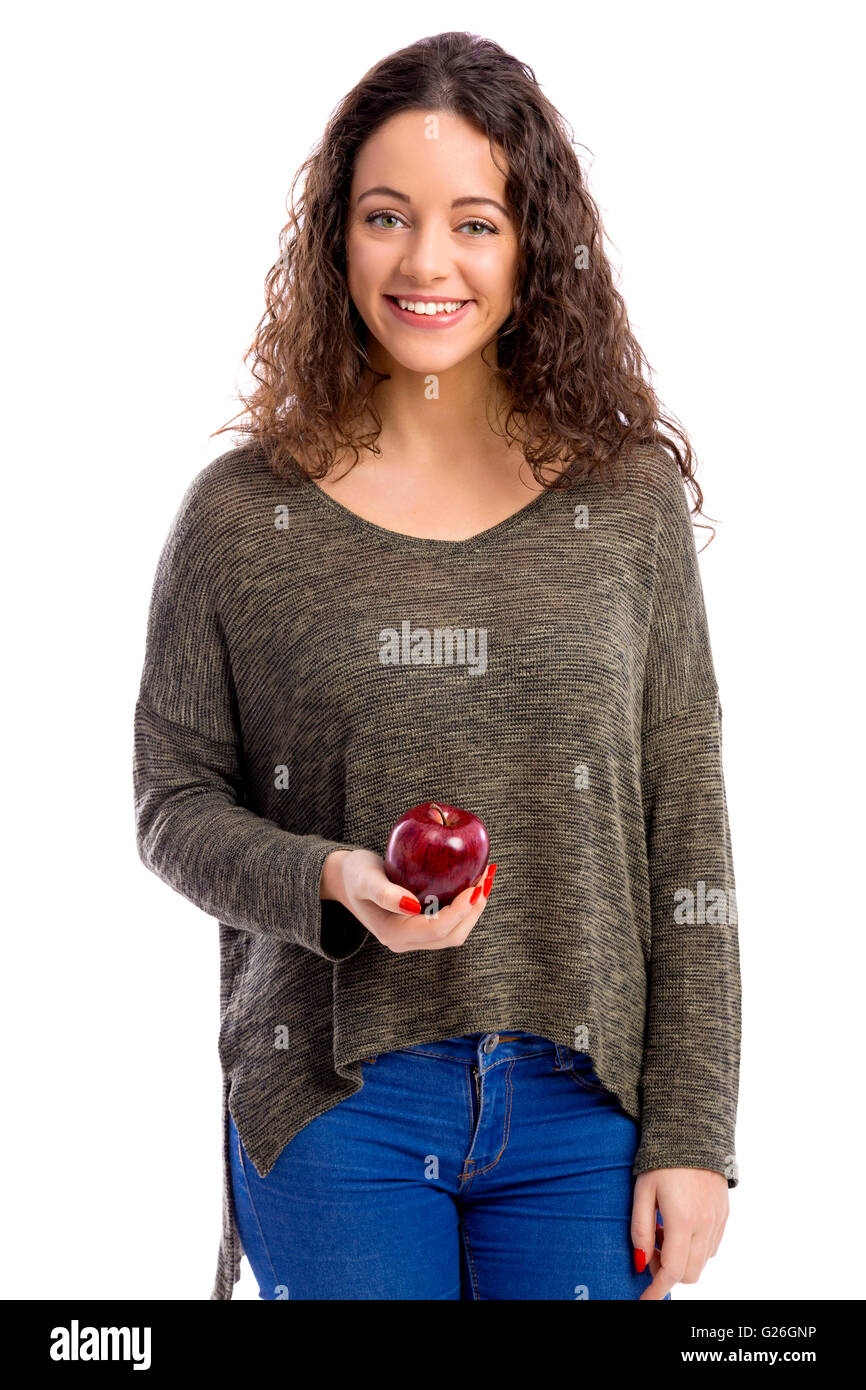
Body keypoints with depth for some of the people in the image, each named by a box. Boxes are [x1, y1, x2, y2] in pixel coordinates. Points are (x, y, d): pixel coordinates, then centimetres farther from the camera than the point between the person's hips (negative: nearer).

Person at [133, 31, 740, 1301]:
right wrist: (328, 881, -16)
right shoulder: (241, 516, -1)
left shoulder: (627, 498, 1)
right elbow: (173, 799, 4)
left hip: (579, 1102, 1)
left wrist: (691, 1132, -1)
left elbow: (688, 834, 2)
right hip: (334, 1103, -1)